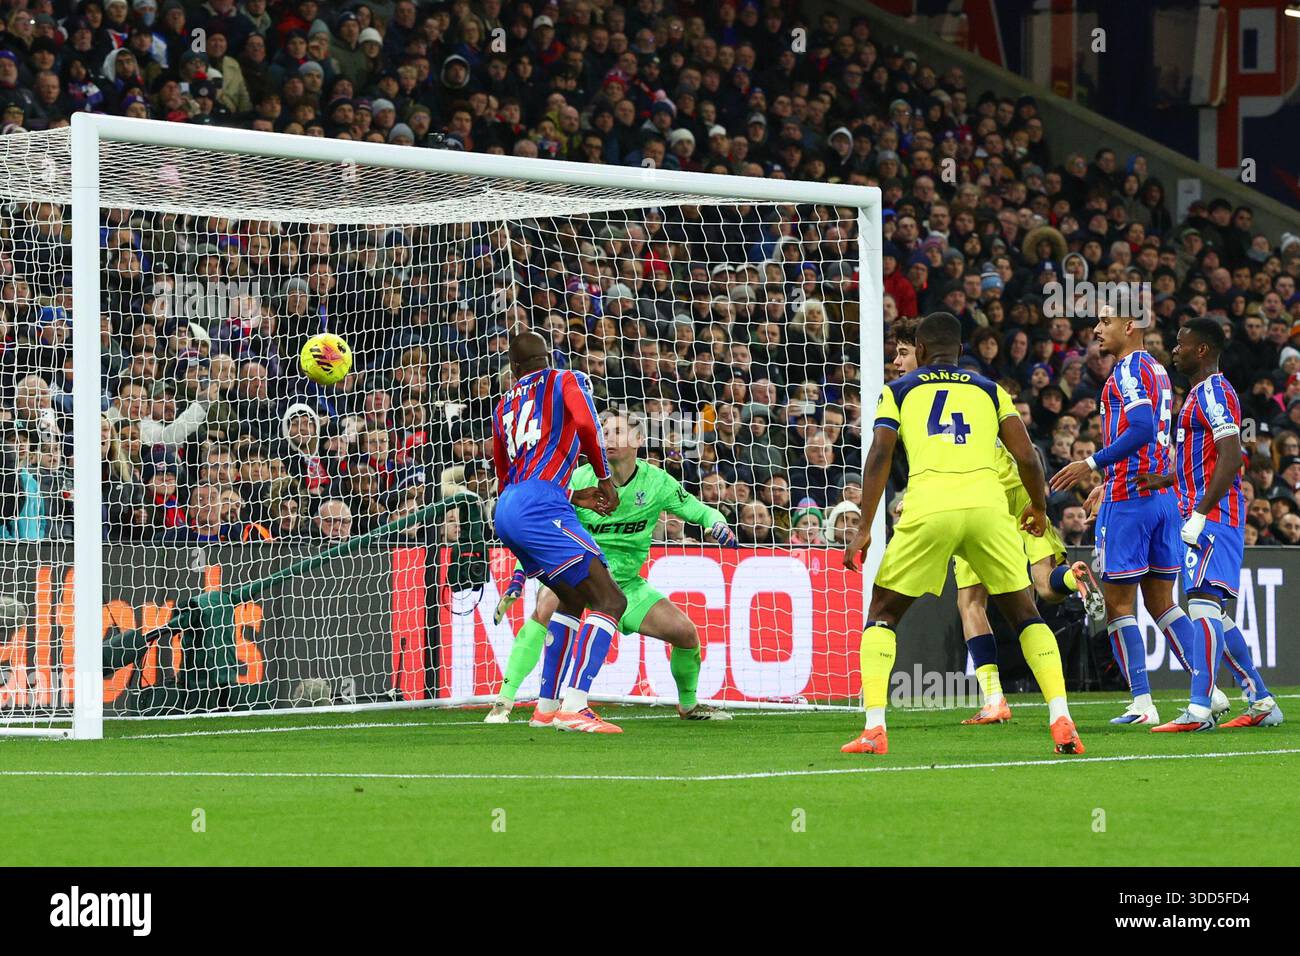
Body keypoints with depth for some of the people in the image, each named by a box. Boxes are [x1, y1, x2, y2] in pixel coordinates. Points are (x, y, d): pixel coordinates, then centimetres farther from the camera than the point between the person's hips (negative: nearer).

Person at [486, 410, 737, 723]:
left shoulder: (656, 481, -6)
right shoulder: (580, 480, -12)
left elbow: (700, 511, 5)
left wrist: (717, 525, -19)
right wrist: (519, 574, -20)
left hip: (627, 584, 3)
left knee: (685, 632, -8)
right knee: (545, 608, -34)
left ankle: (689, 705, 21)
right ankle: (503, 701, -32)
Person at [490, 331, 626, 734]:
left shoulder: (504, 406, 26)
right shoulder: (566, 381, 9)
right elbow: (585, 424, -12)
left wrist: (576, 497, 31)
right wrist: (605, 478, 4)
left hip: (506, 509, 8)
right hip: (541, 506, -8)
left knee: (574, 600, 25)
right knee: (609, 600, -10)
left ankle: (546, 707, 23)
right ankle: (573, 707, -24)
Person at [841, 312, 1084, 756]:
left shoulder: (899, 390, 19)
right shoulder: (990, 391, 23)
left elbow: (879, 456, 6)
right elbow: (1027, 457, 12)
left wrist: (864, 528, 4)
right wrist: (1039, 508, 30)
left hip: (928, 507, -1)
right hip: (987, 501, 1)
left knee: (882, 615, 14)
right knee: (1025, 614, 15)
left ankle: (874, 728, 0)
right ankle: (1061, 721, 1)